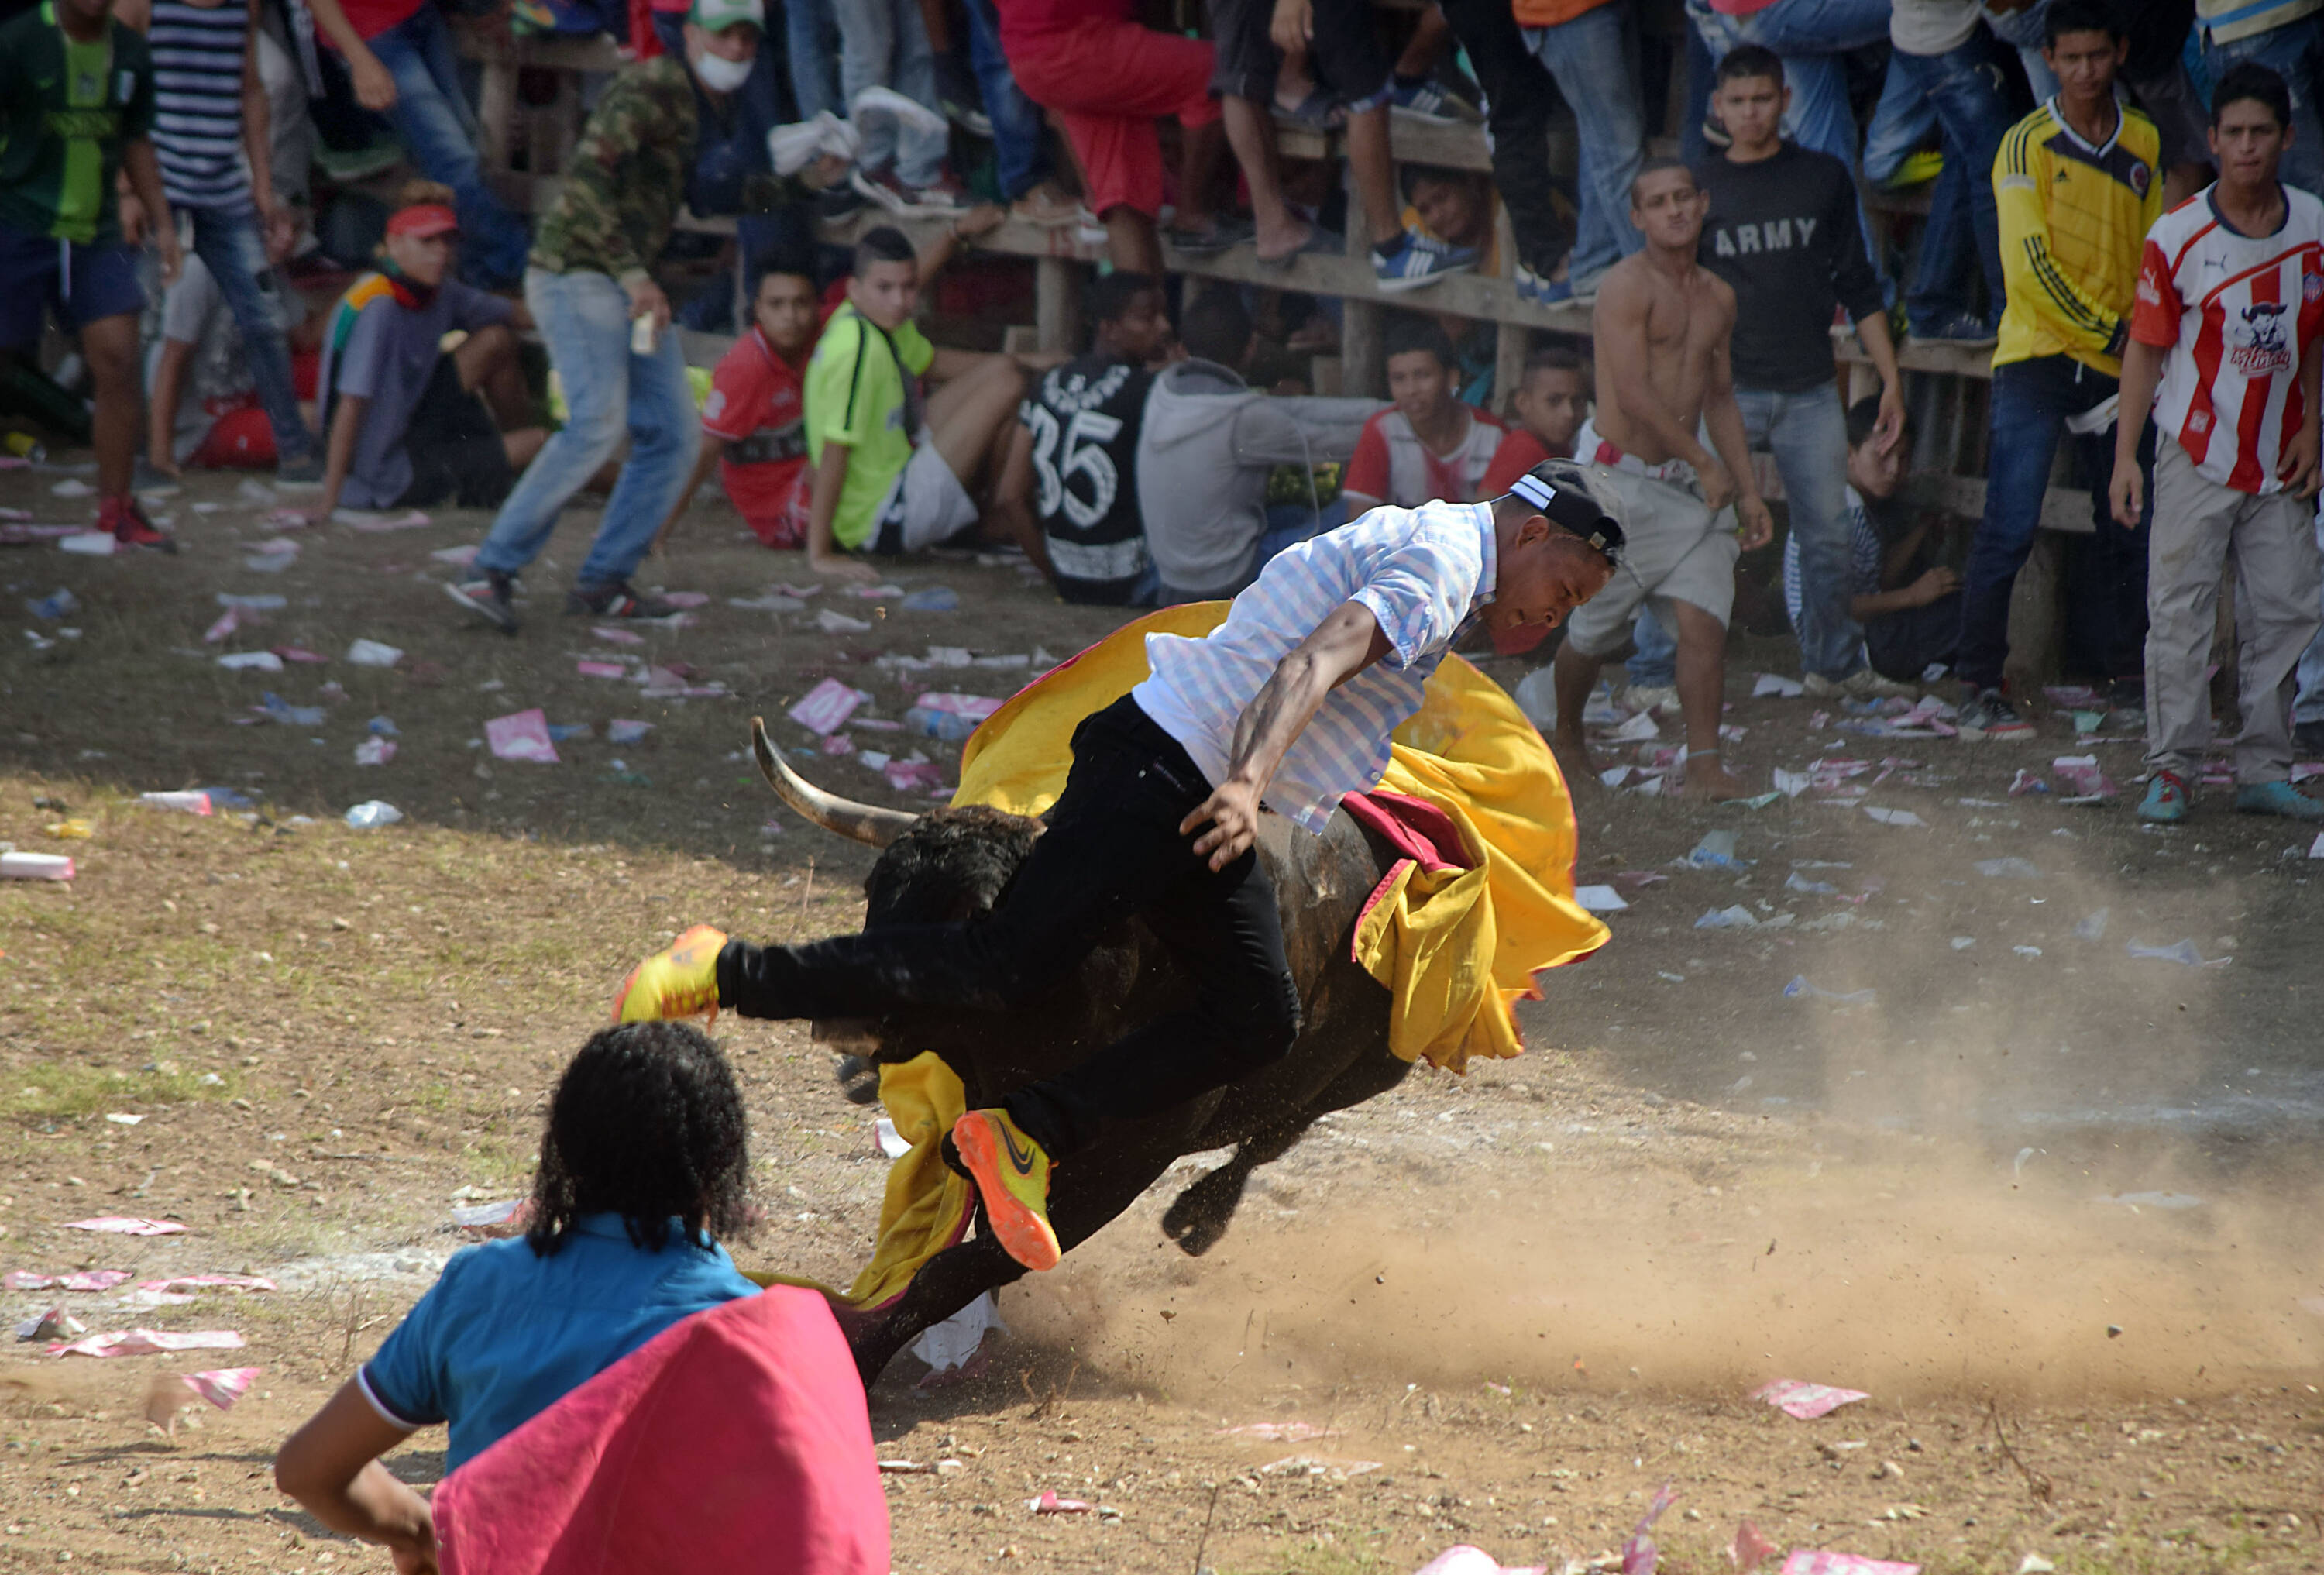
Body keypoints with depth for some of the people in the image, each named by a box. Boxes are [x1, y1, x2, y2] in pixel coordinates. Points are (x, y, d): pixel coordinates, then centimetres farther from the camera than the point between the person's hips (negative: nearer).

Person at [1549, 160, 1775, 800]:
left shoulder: (1718, 297, 12)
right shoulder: (1627, 286, -12)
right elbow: (1634, 394, -19)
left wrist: (1748, 490, 17)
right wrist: (1706, 464, -14)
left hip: (1686, 487, 6)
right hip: (1619, 479, -6)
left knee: (1704, 622, -10)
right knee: (1594, 632, 7)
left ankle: (1704, 763, -9)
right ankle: (1566, 739, 31)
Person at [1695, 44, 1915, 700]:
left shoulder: (1825, 179, 8)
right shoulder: (1699, 187, 4)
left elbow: (1857, 288, 11)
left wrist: (1890, 377, 8)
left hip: (1810, 392, 2)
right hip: (1726, 390, -2)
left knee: (1828, 534, 6)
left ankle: (1834, 664, 20)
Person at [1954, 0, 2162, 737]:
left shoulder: (2142, 141, 10)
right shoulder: (2028, 145, -6)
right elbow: (2030, 263, -12)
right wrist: (2111, 332, -13)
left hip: (2117, 364, 5)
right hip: (2037, 355, -5)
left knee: (2129, 528, 9)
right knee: (2009, 528, -10)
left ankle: (2126, 675, 21)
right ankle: (1979, 688, -7)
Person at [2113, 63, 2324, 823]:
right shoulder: (2176, 236, -8)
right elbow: (2145, 349, -4)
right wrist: (2125, 455, -9)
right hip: (2196, 456, -3)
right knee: (2181, 613, -5)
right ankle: (2172, 771, 1)